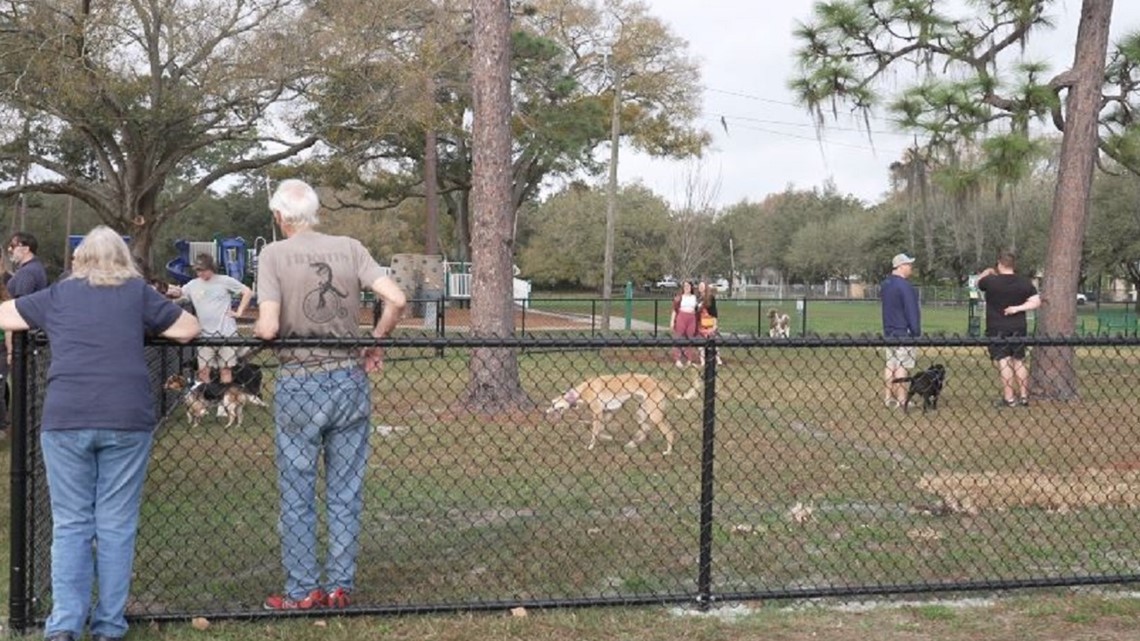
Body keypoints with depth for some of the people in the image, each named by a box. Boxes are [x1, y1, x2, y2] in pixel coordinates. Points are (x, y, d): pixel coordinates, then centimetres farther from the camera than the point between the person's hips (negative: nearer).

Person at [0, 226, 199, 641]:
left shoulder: (58, 294, 15)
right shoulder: (138, 292, 11)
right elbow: (189, 329, 15)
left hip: (65, 419, 1)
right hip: (127, 419, -1)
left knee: (70, 524, 8)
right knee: (116, 525, 6)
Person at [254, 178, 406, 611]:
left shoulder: (274, 255, -8)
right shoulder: (349, 249, 1)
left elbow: (268, 327, -17)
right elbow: (396, 299, -7)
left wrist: (255, 329, 6)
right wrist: (375, 344, 6)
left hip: (300, 385, -3)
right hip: (350, 381, 3)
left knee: (297, 496, 8)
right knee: (345, 494, 11)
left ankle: (302, 591, 14)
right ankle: (340, 587, 17)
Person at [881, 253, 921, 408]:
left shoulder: (885, 284, 12)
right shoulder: (904, 285, -17)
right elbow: (911, 310, -18)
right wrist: (916, 331, -13)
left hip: (889, 331, 9)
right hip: (903, 331, -9)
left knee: (890, 365, 11)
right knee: (901, 366, -7)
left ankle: (888, 398, 13)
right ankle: (901, 400, -6)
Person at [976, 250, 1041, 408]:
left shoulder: (991, 281, -11)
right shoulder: (1025, 282, 1)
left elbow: (978, 282, 10)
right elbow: (1036, 302, -2)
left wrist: (987, 272, 26)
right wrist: (1018, 308, -4)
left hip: (997, 329, -4)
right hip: (1019, 328, 4)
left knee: (1003, 362, -3)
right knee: (1019, 361, 13)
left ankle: (1009, 398, -6)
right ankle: (1024, 396, 16)